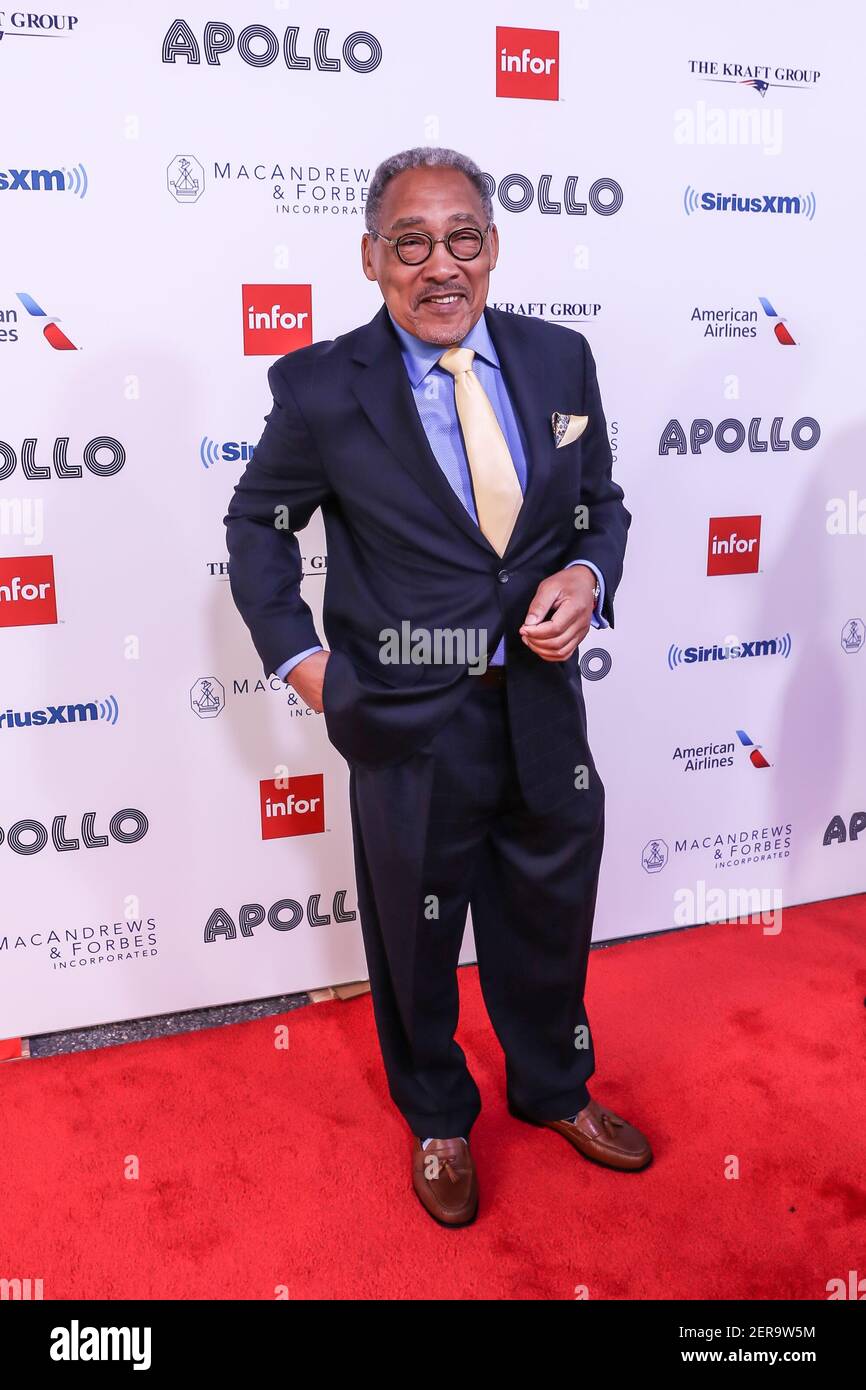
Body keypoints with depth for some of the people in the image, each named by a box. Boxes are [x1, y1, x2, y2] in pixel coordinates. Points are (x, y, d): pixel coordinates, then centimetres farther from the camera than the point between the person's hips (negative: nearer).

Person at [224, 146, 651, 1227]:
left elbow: (601, 503, 10)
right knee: (417, 937, 17)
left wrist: (587, 574, -11)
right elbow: (258, 521, 3)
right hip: (410, 724, -3)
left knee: (550, 915, 22)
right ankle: (437, 1119, 45)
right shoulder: (321, 388, -10)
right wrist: (295, 653, -5)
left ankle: (554, 1088, 51)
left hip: (543, 706, 4)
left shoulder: (560, 360, 0)